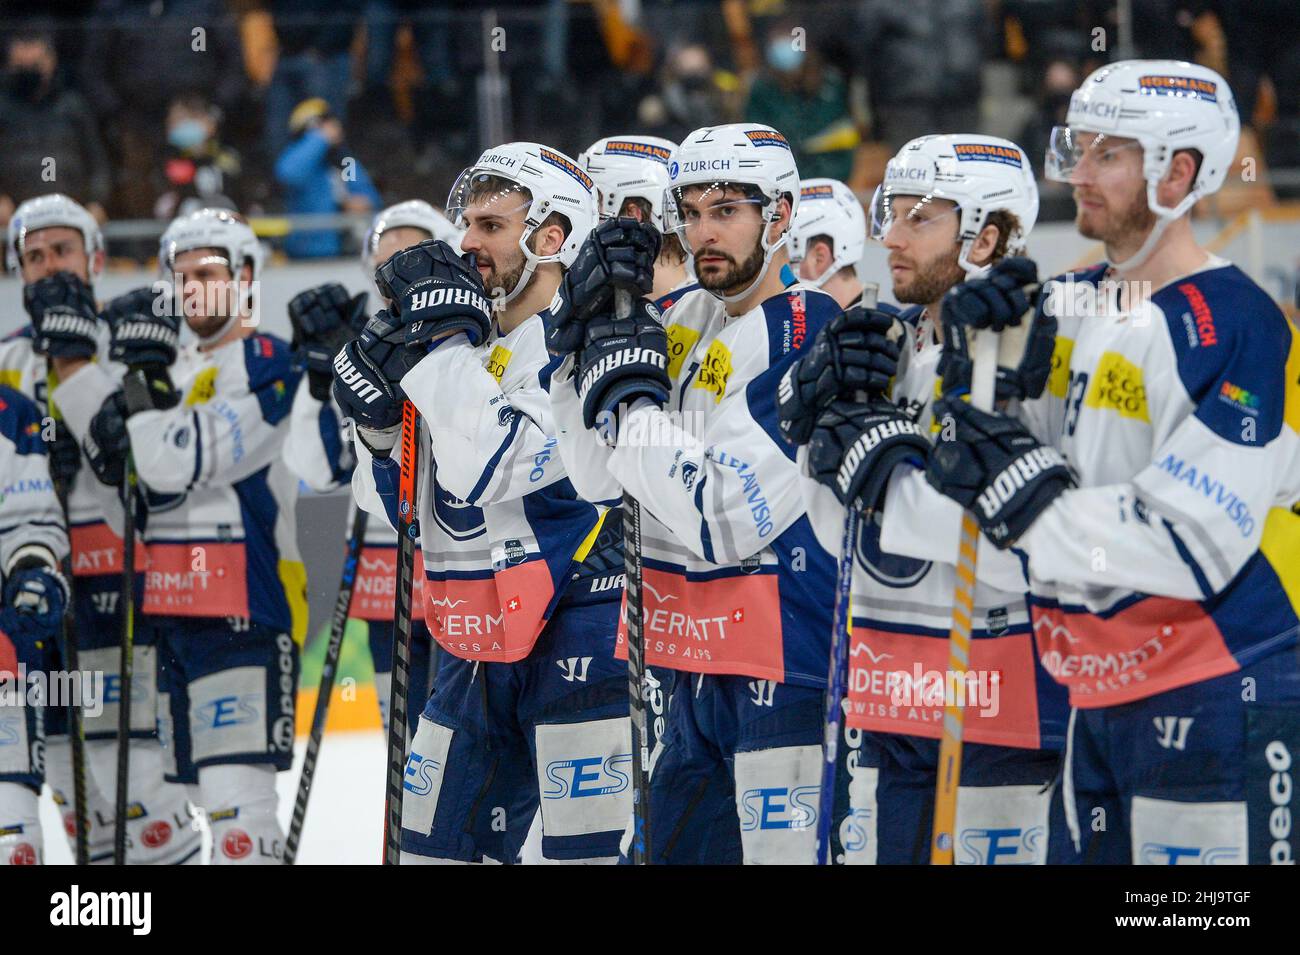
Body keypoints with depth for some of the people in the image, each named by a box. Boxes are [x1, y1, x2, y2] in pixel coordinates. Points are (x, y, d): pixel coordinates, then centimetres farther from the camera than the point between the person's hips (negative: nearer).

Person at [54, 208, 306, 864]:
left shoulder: (264, 365, -7)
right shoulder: (177, 367, 20)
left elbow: (179, 461, -17)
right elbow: (115, 458, 8)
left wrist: (145, 378, -14)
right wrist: (75, 367, -1)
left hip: (245, 609, -9)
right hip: (170, 607, 9)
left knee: (234, 785, -16)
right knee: (204, 787, 11)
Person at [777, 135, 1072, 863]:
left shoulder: (1035, 354, -13)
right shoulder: (892, 346, 11)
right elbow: (840, 534, 12)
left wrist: (887, 469, -20)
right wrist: (824, 410, -3)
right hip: (888, 697, 8)